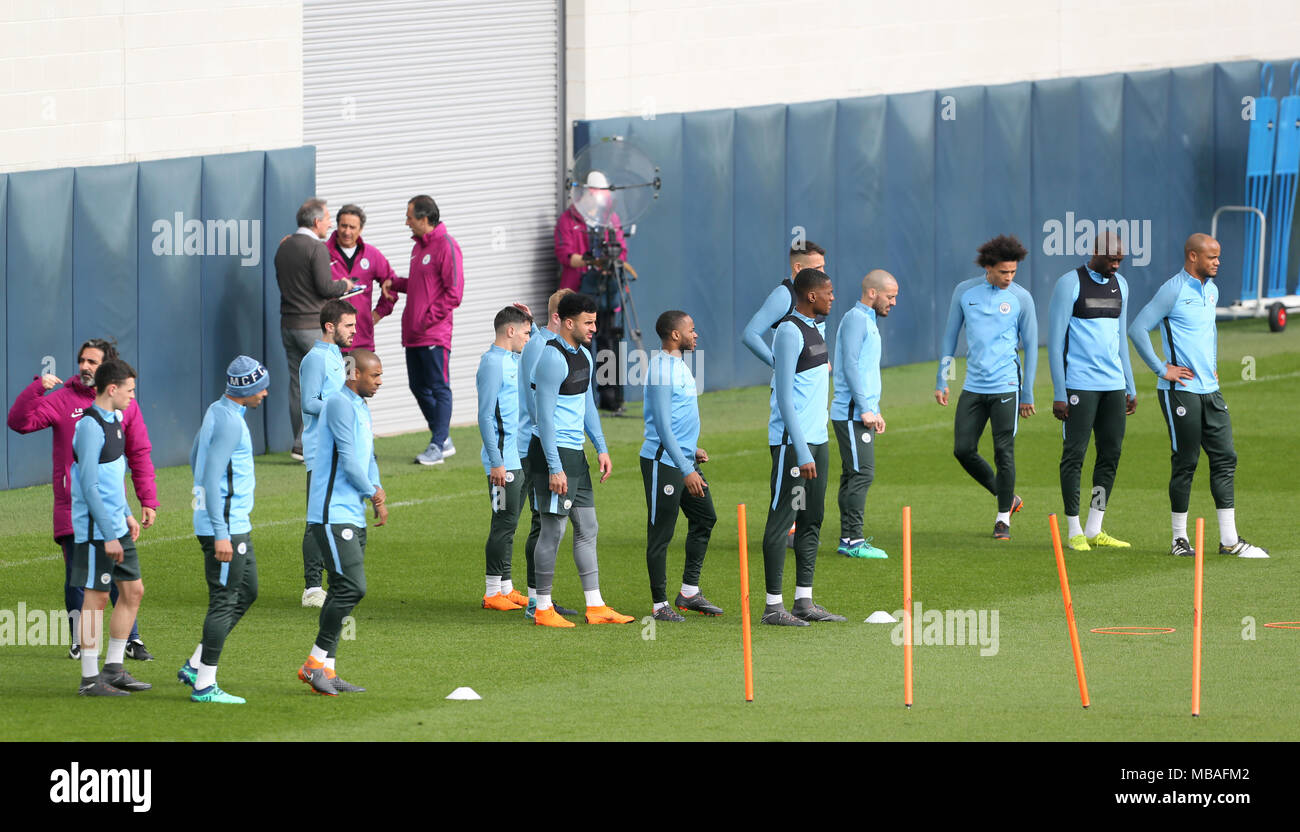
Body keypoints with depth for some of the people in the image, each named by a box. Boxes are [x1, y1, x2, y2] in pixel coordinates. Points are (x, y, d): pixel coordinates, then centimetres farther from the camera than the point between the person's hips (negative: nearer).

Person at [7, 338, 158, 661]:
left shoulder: (125, 404, 7)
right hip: (72, 509, -1)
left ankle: (132, 641, 6)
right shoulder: (63, 400, 2)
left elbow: (139, 455, 11)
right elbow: (19, 422, -7)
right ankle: (79, 642, 11)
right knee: (76, 578, 2)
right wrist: (37, 388, -20)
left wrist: (148, 501, 6)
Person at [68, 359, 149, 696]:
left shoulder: (113, 421, 12)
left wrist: (126, 515, 20)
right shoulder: (90, 426, -18)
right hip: (95, 528, -10)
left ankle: (114, 668, 19)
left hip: (116, 526, 10)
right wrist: (108, 536, -21)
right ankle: (90, 678, 2)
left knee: (133, 589, 11)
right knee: (97, 595, -4)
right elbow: (90, 486, -21)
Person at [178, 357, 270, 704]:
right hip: (226, 525, -10)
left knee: (247, 592, 17)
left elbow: (195, 457, 25)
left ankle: (195, 666, 18)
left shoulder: (216, 411, 12)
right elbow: (212, 477, -23)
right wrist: (221, 535, -24)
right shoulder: (229, 422, -18)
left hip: (234, 524, 10)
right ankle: (204, 685, -2)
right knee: (225, 601, -6)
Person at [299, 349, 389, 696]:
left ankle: (326, 668, 11)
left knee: (344, 591, 8)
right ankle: (315, 662, -7)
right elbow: (348, 459, -17)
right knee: (352, 588, -15)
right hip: (333, 514, -10)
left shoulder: (361, 407, 19)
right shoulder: (340, 404, -12)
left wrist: (378, 496, 10)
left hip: (353, 517, 10)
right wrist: (372, 492, -3)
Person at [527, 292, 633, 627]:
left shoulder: (583, 356, 12)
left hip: (575, 452, 10)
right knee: (553, 529, -5)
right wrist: (554, 468, -22)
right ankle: (542, 609, 2)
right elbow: (545, 416, -20)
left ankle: (595, 606, 14)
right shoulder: (553, 359, -18)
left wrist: (602, 448, 19)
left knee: (587, 527, 10)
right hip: (553, 452, -10)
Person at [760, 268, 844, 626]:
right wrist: (802, 453, -21)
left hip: (816, 438, 10)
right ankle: (773, 605, -2)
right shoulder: (789, 333, -14)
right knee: (782, 520, -5)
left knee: (812, 521, 11)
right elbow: (784, 398, -18)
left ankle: (804, 602, 16)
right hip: (792, 441, -10)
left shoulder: (813, 329, 15)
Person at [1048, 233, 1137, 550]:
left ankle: (1094, 530, 11)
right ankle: (1074, 532, 1)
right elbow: (1055, 341, -8)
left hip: (1113, 385, 6)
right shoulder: (1070, 284, -7)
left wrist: (1130, 387, 19)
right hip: (1079, 385, -6)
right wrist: (1059, 394, -11)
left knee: (1111, 454, 5)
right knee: (1074, 455, -4)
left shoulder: (1120, 285, 13)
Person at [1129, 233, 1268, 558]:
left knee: (1225, 458, 4)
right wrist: (1162, 370, -13)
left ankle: (1229, 539, 7)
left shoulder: (1211, 290, 14)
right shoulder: (1173, 290, -11)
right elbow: (1137, 330, -14)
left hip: (1210, 391, 8)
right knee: (1185, 463, -3)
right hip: (1181, 390, -8)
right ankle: (1179, 539, 7)